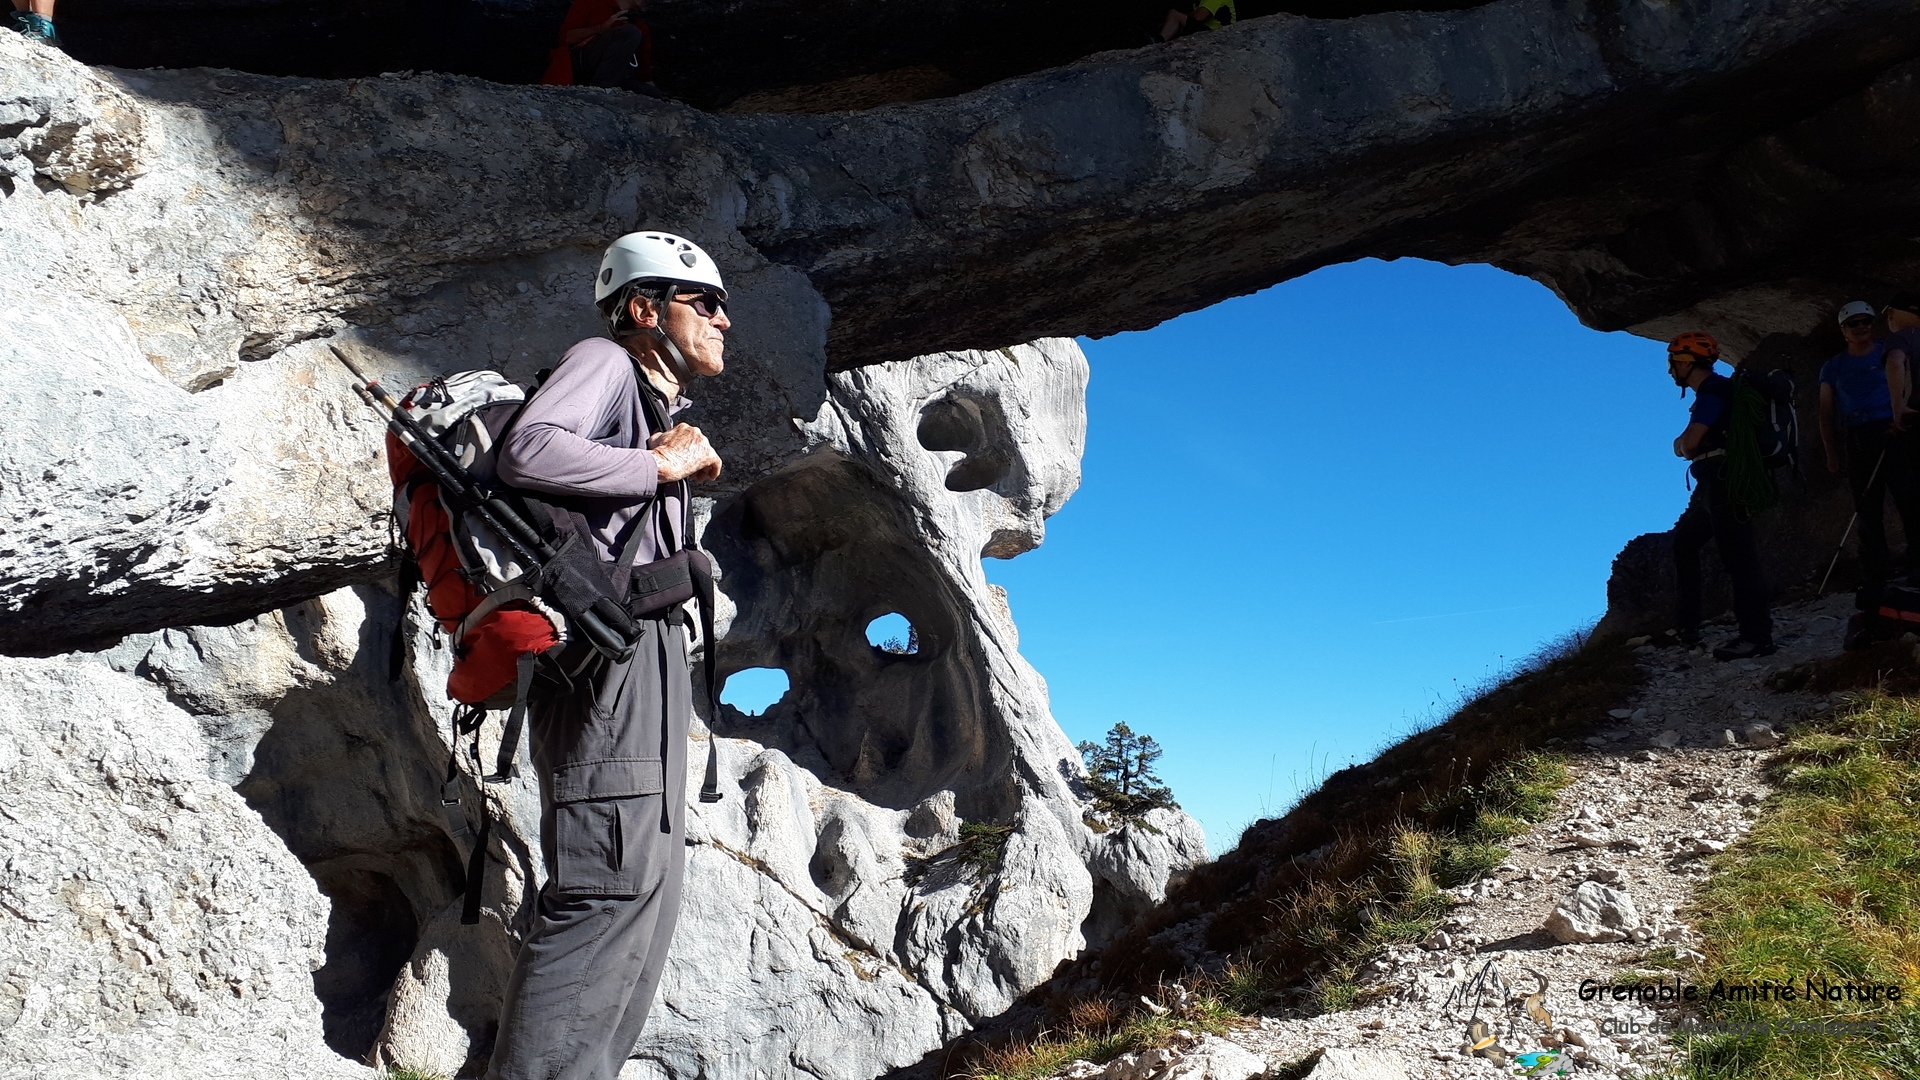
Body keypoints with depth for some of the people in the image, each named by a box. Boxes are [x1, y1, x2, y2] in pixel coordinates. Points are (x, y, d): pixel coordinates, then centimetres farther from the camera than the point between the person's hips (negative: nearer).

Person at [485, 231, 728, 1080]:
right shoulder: (606, 361, -1)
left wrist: (682, 470, 11)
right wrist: (662, 466, -11)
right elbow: (528, 450, -20)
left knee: (646, 888, 8)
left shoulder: (660, 410, 27)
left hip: (648, 658, 10)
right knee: (613, 885, -18)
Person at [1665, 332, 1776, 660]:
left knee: (1737, 556, -12)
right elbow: (1694, 445, 18)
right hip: (1714, 485, 11)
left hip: (1724, 482, -11)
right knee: (1683, 543, 16)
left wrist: (1681, 444, 3)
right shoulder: (1711, 390, 20)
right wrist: (1687, 444, -2)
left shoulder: (1712, 389, -12)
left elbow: (1688, 444, -18)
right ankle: (1686, 626, 19)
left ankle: (1757, 636, -12)